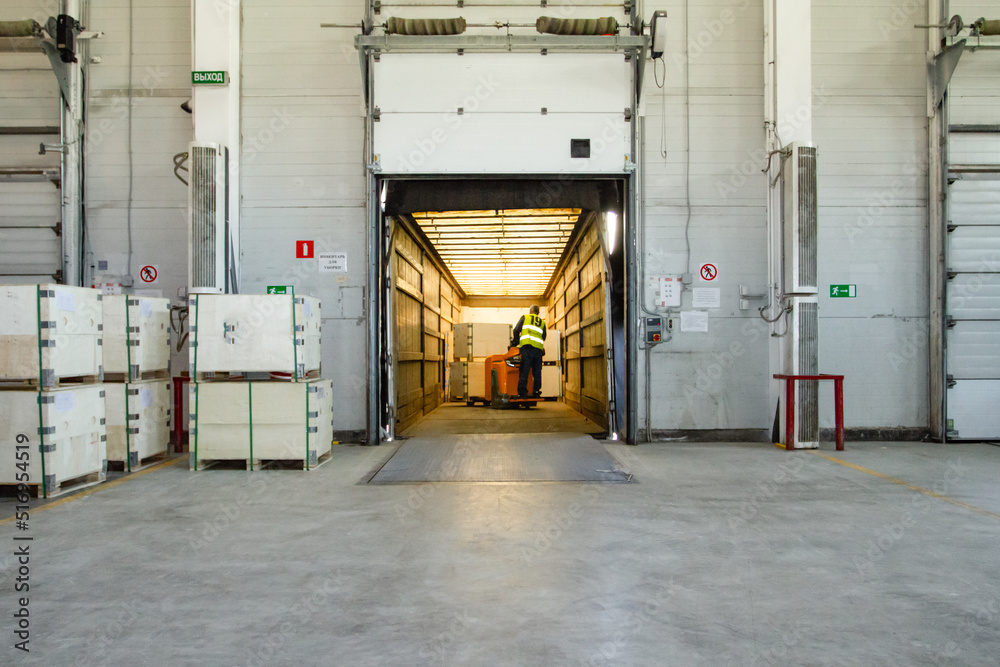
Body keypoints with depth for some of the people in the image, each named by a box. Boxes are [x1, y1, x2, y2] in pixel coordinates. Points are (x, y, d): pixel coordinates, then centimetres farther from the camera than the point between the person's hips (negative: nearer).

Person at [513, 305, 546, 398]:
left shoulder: (525, 317, 16)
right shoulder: (542, 322, 25)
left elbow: (516, 330, 10)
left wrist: (517, 342, 23)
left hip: (527, 346, -3)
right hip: (538, 348, 3)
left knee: (524, 371, -7)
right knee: (537, 371, 9)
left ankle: (522, 392, -12)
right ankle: (536, 391, 8)